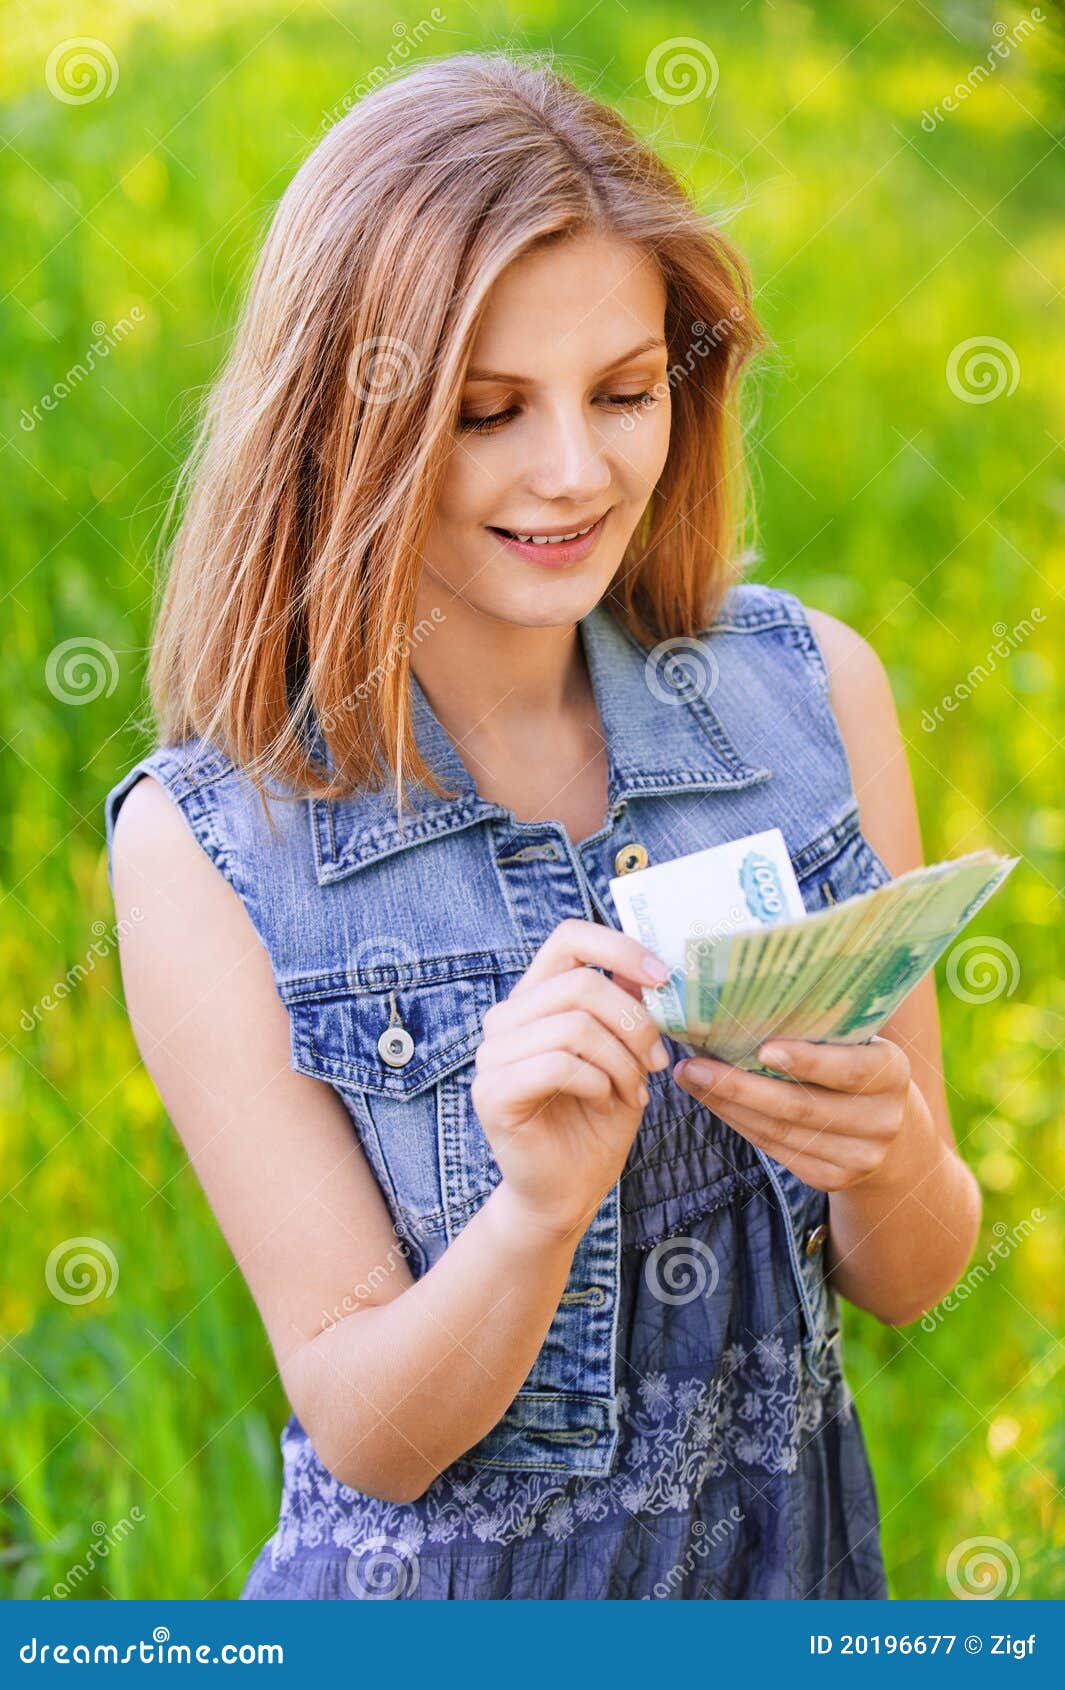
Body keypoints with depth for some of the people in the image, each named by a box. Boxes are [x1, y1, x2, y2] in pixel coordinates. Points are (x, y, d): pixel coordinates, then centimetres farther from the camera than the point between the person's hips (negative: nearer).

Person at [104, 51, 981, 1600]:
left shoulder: (814, 688, -10)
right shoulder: (206, 845, -19)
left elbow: (909, 1282, -3)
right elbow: (370, 1435, -15)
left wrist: (889, 1163, -24)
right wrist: (543, 1207, -32)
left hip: (787, 1556, 3)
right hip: (441, 1590, -3)